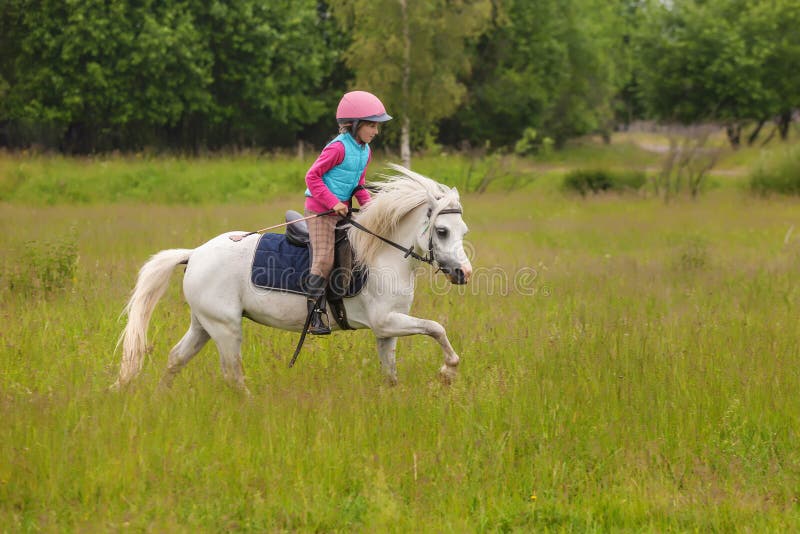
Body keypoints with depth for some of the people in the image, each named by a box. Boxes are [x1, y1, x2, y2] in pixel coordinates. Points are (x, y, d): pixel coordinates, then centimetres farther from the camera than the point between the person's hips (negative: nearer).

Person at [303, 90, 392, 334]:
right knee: (324, 259, -13)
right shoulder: (338, 148, -17)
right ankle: (314, 314, -10)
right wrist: (333, 202, -21)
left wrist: (366, 202, -1)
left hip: (342, 209, 9)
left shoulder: (365, 151, 9)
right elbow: (312, 176, -17)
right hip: (320, 208, -9)